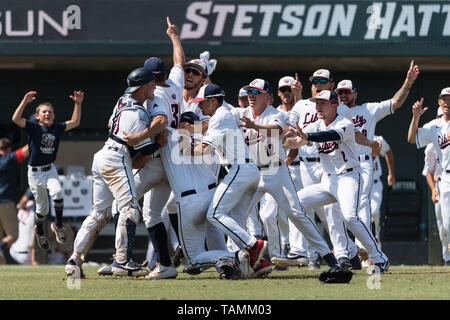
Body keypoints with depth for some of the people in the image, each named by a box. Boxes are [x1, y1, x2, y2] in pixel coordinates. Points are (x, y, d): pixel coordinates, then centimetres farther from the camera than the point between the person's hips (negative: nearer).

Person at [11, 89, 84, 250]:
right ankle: (39, 230, 35)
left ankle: (58, 225, -7)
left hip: (50, 169, 2)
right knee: (42, 206, 5)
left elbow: (75, 122, 13)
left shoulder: (57, 128, 2)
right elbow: (16, 119, -25)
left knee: (57, 194, -26)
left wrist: (78, 104, 4)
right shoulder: (33, 127, -11)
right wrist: (25, 102, -34)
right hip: (35, 172, -2)